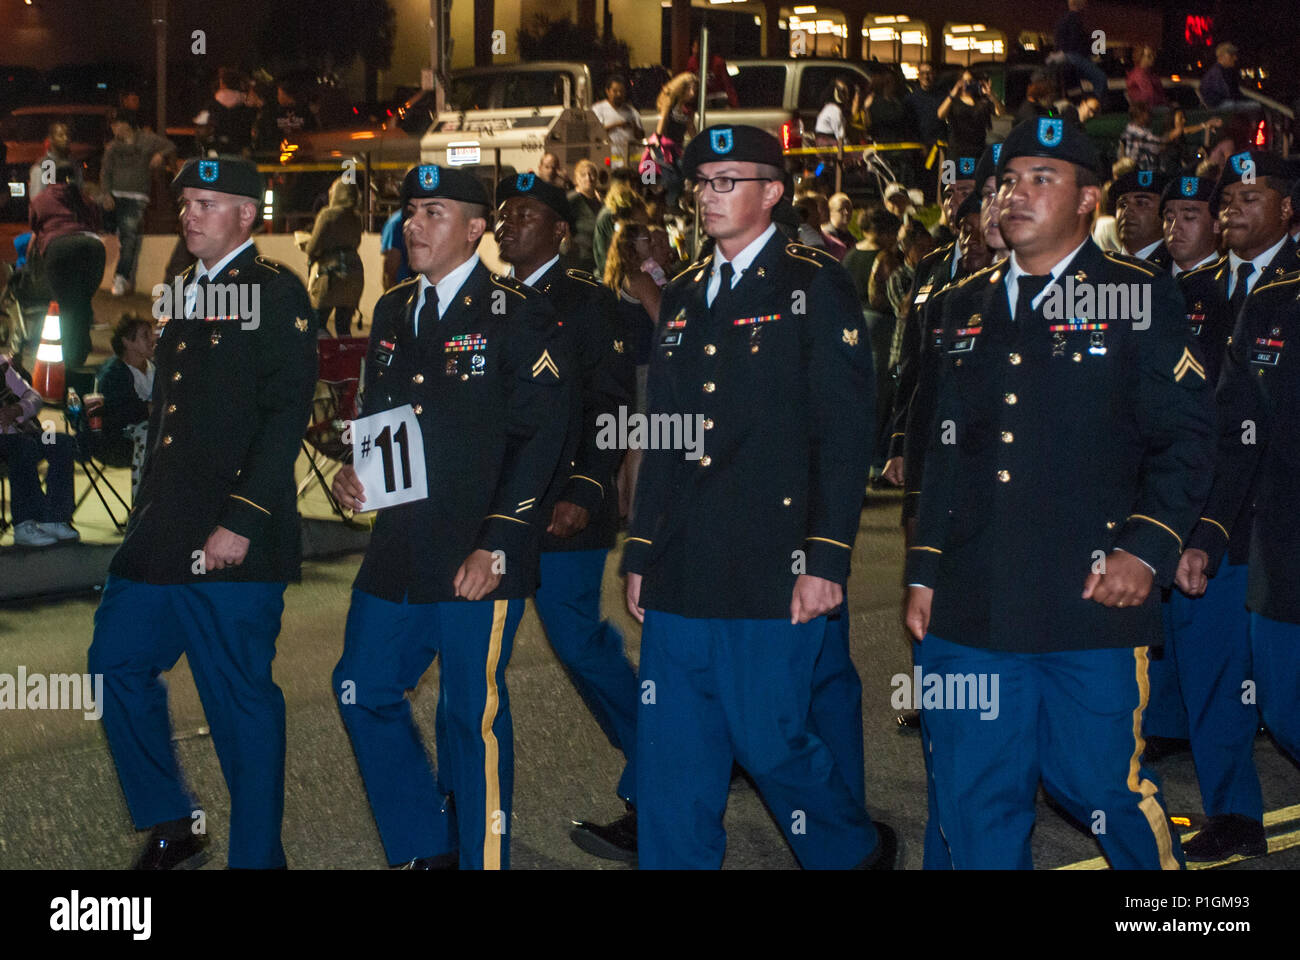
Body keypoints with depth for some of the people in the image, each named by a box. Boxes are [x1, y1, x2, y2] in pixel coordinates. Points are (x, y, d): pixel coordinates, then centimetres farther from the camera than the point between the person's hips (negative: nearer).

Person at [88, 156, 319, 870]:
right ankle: (171, 827, 25)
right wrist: (147, 512, 17)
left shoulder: (276, 293, -7)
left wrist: (240, 522, -21)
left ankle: (256, 857, 11)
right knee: (118, 663, 10)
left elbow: (285, 416, -15)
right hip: (162, 530, 9)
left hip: (231, 540, -9)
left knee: (240, 696, -2)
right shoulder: (188, 293, 19)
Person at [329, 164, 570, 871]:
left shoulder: (518, 315, -6)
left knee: (473, 714, -1)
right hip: (398, 549, 7)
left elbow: (539, 436, -11)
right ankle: (425, 850, 26)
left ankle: (480, 859, 14)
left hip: (476, 558, -7)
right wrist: (352, 473, 3)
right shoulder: (392, 311, 15)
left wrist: (495, 545, -16)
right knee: (364, 692, 11)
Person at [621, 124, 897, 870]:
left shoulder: (814, 288, -4)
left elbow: (846, 433, -9)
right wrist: (642, 551, 15)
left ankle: (858, 849, 26)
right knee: (672, 758, 7)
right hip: (681, 578, 6)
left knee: (769, 741, 1)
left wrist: (827, 560, -15)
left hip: (769, 575, -6)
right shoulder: (684, 297, 16)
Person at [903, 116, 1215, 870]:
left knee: (1102, 784, 1)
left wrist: (1146, 548, -14)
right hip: (971, 610, 5)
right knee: (977, 802, 8)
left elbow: (1185, 440, -3)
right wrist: (925, 569, 13)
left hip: (1089, 607, -4)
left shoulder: (1140, 297, 1)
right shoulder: (970, 306, 15)